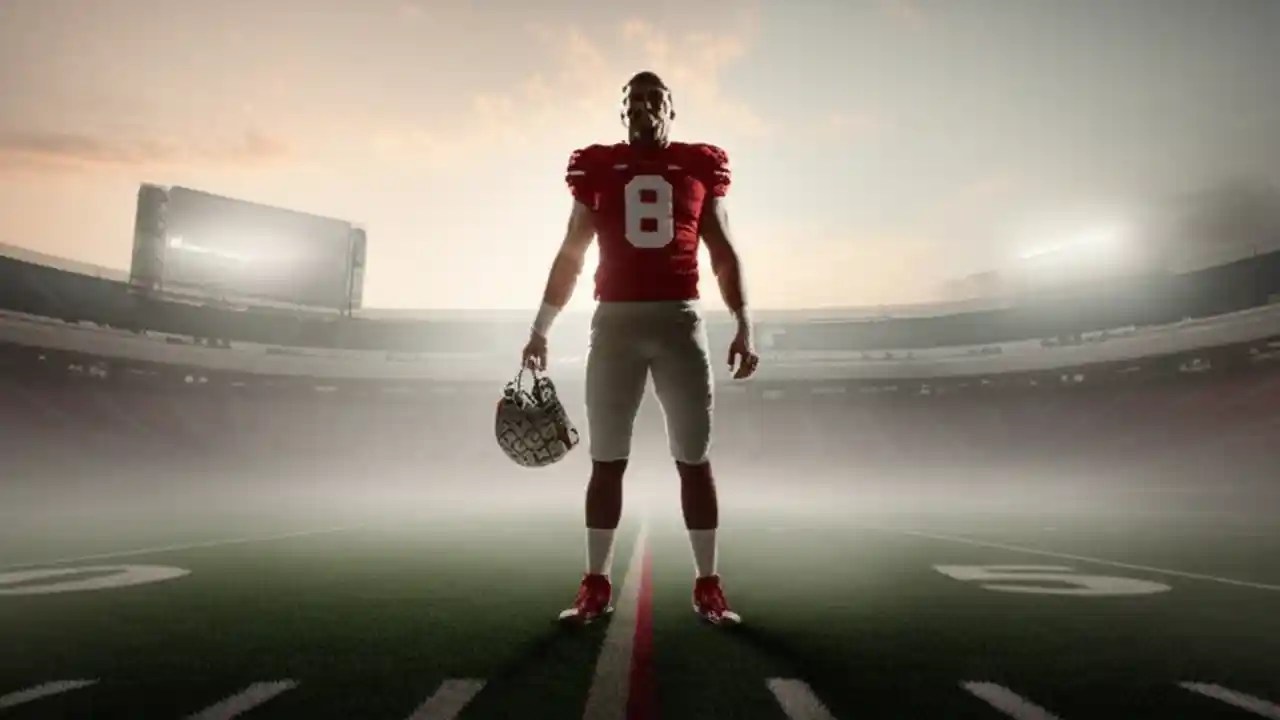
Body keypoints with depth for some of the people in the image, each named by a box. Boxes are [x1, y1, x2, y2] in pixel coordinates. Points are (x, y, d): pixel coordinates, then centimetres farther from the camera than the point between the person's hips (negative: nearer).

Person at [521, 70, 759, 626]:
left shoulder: (699, 168, 11)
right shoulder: (598, 170, 11)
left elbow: (724, 255, 11)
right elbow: (569, 257, 13)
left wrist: (744, 326, 3)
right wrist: (540, 328, 10)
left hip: (680, 319, 0)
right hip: (615, 321, 0)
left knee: (695, 459, 3)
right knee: (607, 460, 3)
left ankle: (707, 586, 13)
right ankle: (596, 585, 13)